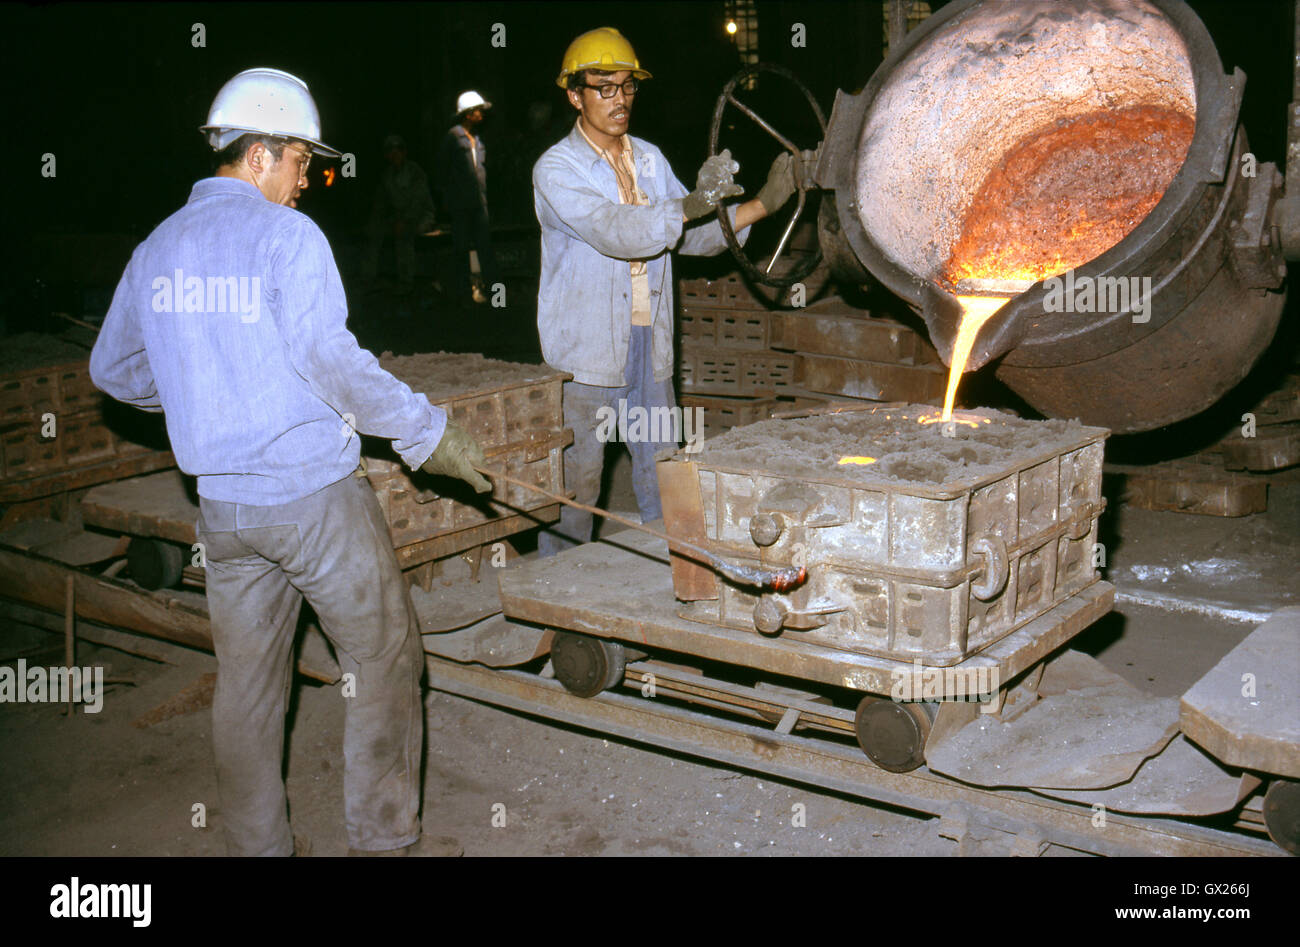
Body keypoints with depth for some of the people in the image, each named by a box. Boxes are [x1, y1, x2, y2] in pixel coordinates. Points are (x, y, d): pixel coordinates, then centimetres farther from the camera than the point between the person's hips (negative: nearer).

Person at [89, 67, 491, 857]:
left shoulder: (159, 248, 10)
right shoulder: (287, 236, -10)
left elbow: (114, 369, 19)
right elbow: (328, 358, -19)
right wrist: (429, 434, -12)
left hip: (222, 504, 7)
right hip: (314, 495, -6)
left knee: (247, 682, 15)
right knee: (385, 663, 7)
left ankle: (257, 845, 26)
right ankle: (384, 839, 14)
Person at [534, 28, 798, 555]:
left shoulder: (649, 159, 12)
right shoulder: (555, 170, -8)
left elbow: (693, 236, 13)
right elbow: (615, 233, -24)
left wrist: (762, 205, 0)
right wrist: (692, 204, -35)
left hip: (649, 343, 6)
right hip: (586, 349, -6)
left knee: (663, 477, 11)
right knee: (574, 482, -1)